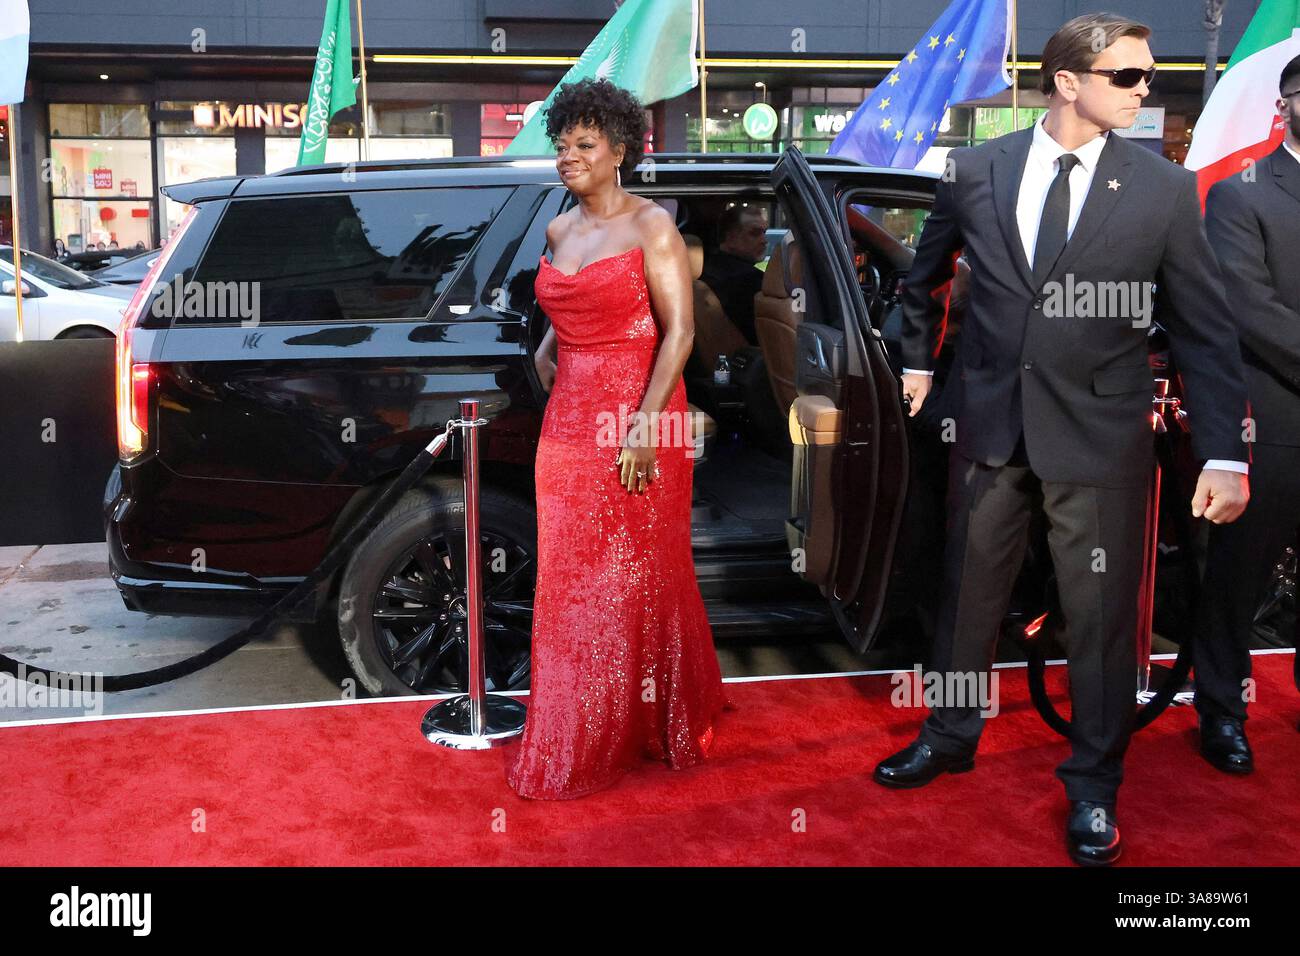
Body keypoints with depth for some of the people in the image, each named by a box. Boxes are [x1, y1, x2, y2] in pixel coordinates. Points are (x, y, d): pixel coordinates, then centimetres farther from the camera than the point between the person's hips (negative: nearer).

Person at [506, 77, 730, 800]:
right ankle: (574, 745, 23)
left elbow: (679, 332, -13)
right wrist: (547, 348, 11)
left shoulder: (652, 224, -7)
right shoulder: (558, 231, 12)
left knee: (640, 577, 5)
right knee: (569, 584, 9)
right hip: (569, 422, 6)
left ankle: (652, 727, 24)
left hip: (639, 422, -6)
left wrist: (645, 425, -20)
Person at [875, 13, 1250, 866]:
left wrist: (1225, 454, -9)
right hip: (991, 425, 2)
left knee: (1102, 616, 7)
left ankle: (1094, 786, 25)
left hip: (1102, 437, -1)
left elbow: (1204, 329, -4)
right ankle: (951, 736, 36)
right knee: (969, 594, 15)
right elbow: (925, 275, 17)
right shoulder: (976, 171, -1)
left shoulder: (1165, 188, -5)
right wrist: (919, 359, 17)